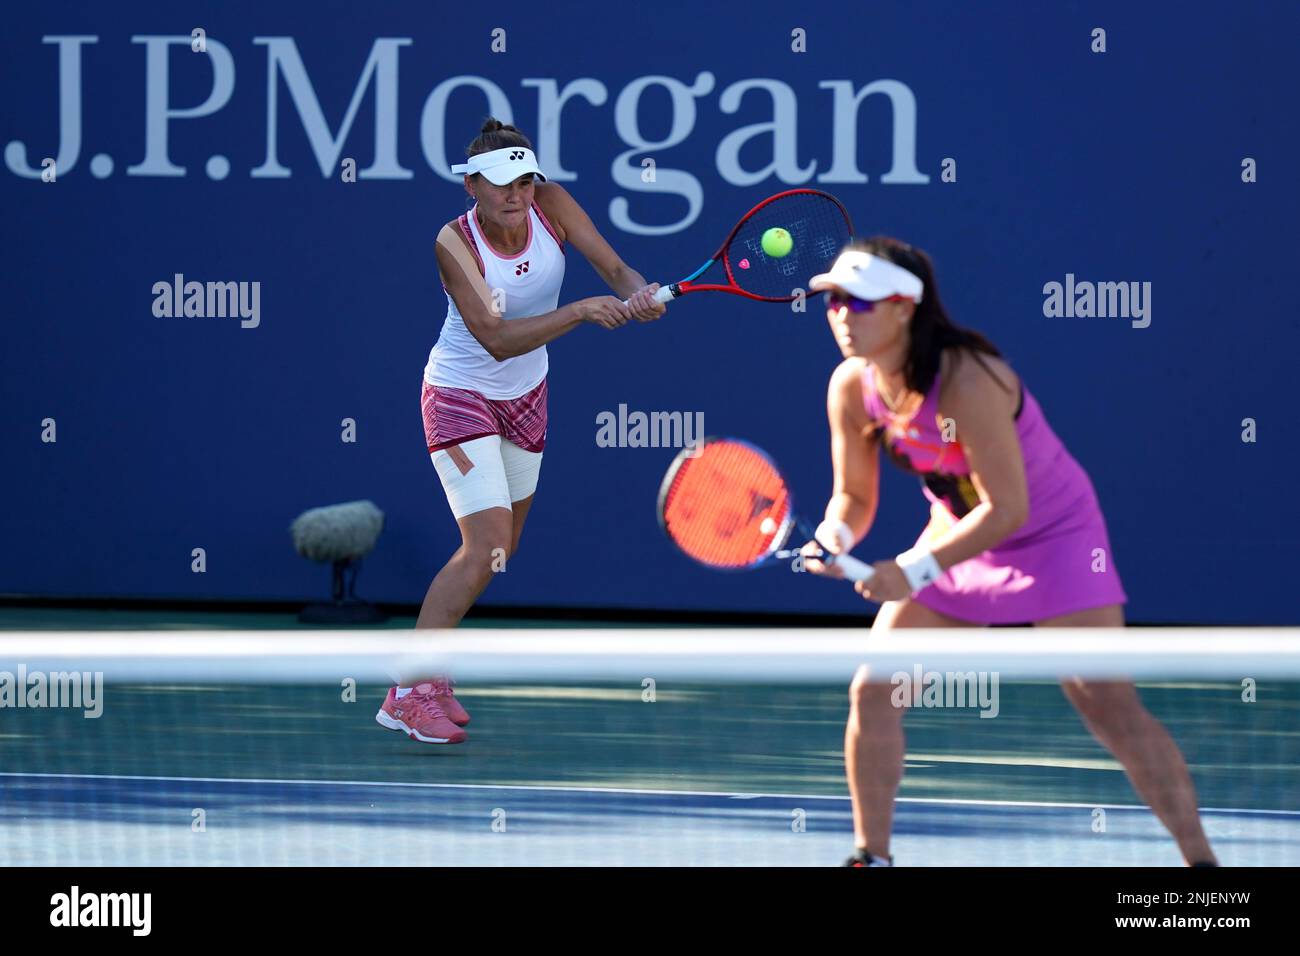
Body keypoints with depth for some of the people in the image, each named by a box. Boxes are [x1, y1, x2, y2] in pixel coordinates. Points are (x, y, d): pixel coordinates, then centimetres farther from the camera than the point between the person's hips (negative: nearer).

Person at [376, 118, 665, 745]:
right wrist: (580, 311, -43)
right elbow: (497, 338, -34)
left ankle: (429, 673, 29)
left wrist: (638, 294, -37)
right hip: (461, 396, -6)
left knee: (496, 552, 13)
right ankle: (407, 695, -14)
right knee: (488, 546, -19)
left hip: (525, 397, 6)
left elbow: (616, 271, -14)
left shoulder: (550, 205, -13)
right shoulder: (455, 243, -26)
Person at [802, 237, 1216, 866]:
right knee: (872, 691, -3)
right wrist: (837, 536, -22)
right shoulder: (851, 388, -11)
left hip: (1054, 536, -7)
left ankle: (1201, 860, -8)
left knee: (1109, 707, -14)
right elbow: (854, 496, 1)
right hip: (957, 538, 7)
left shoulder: (966, 382, -32)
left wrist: (912, 574, -35)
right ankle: (871, 859, 9)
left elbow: (1007, 509, -32)